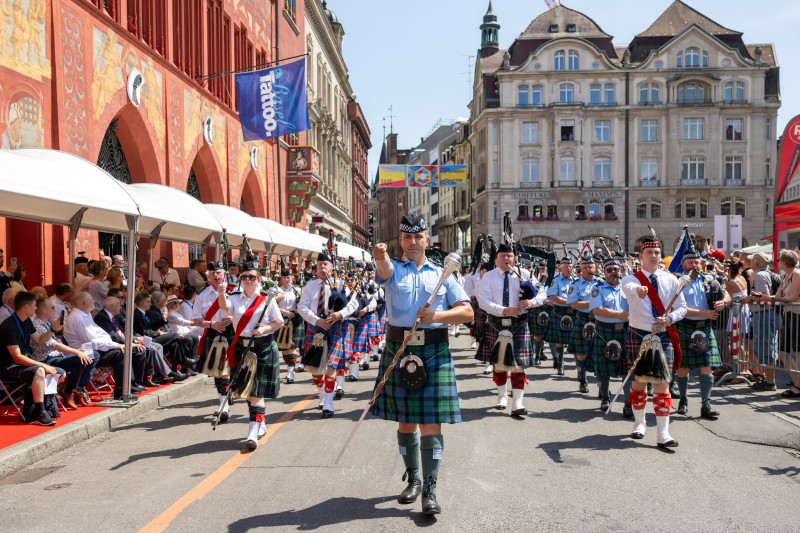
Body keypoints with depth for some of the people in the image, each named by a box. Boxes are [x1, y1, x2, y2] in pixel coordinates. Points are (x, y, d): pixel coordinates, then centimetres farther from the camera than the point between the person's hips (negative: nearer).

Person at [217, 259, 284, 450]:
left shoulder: (267, 299, -2)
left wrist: (264, 329, -15)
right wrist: (221, 291, -38)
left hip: (264, 349, -4)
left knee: (257, 391, -9)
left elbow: (280, 322, 3)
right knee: (247, 390, 14)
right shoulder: (235, 299, 4)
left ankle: (253, 433, -11)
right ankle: (261, 423, 34)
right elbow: (224, 307, -20)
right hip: (242, 348, 4)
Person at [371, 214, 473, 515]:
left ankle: (430, 490, 1)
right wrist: (380, 256, -45)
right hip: (398, 350, 1)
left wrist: (438, 316, -15)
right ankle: (413, 478, 29)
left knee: (431, 422, -5)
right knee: (405, 421, 11)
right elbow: (384, 268, -21)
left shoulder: (442, 274, 9)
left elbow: (467, 311, 4)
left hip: (434, 353, 0)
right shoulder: (393, 270, 6)